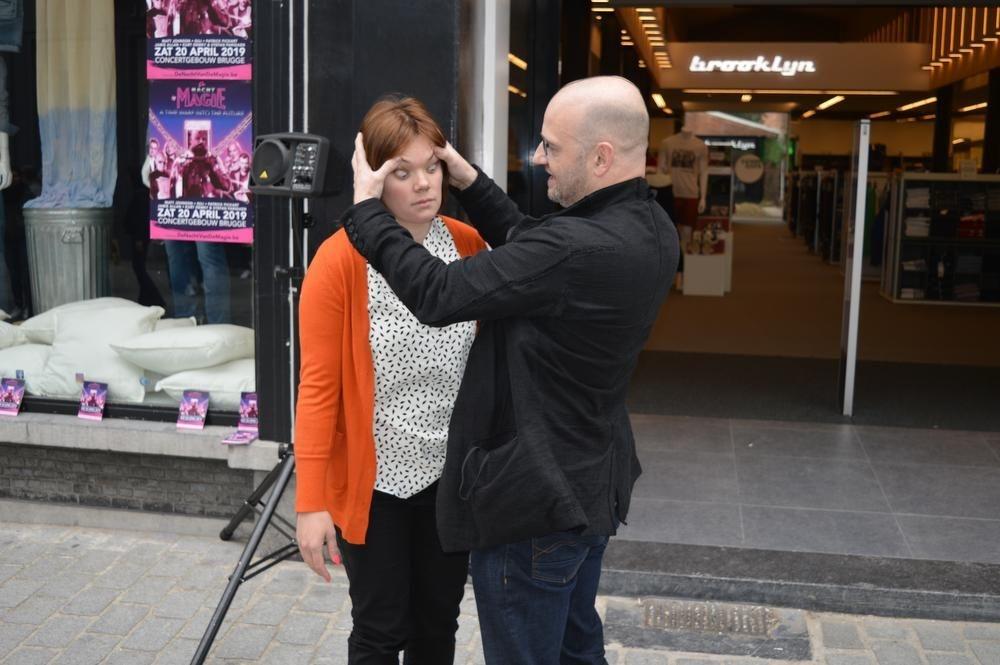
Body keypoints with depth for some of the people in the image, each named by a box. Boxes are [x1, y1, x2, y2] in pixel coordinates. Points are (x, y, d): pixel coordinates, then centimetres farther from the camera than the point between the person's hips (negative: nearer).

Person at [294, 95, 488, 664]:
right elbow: (318, 386, -14)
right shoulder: (340, 259, -16)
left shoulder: (469, 245, -3)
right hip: (374, 476, -4)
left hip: (452, 473, 4)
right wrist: (311, 500, -15)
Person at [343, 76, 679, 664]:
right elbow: (530, 249, 11)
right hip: (595, 487, 9)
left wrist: (366, 208, -13)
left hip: (533, 501, -9)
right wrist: (471, 182, 5)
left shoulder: (579, 248, -32)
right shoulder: (652, 230, -2)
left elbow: (437, 295, -26)